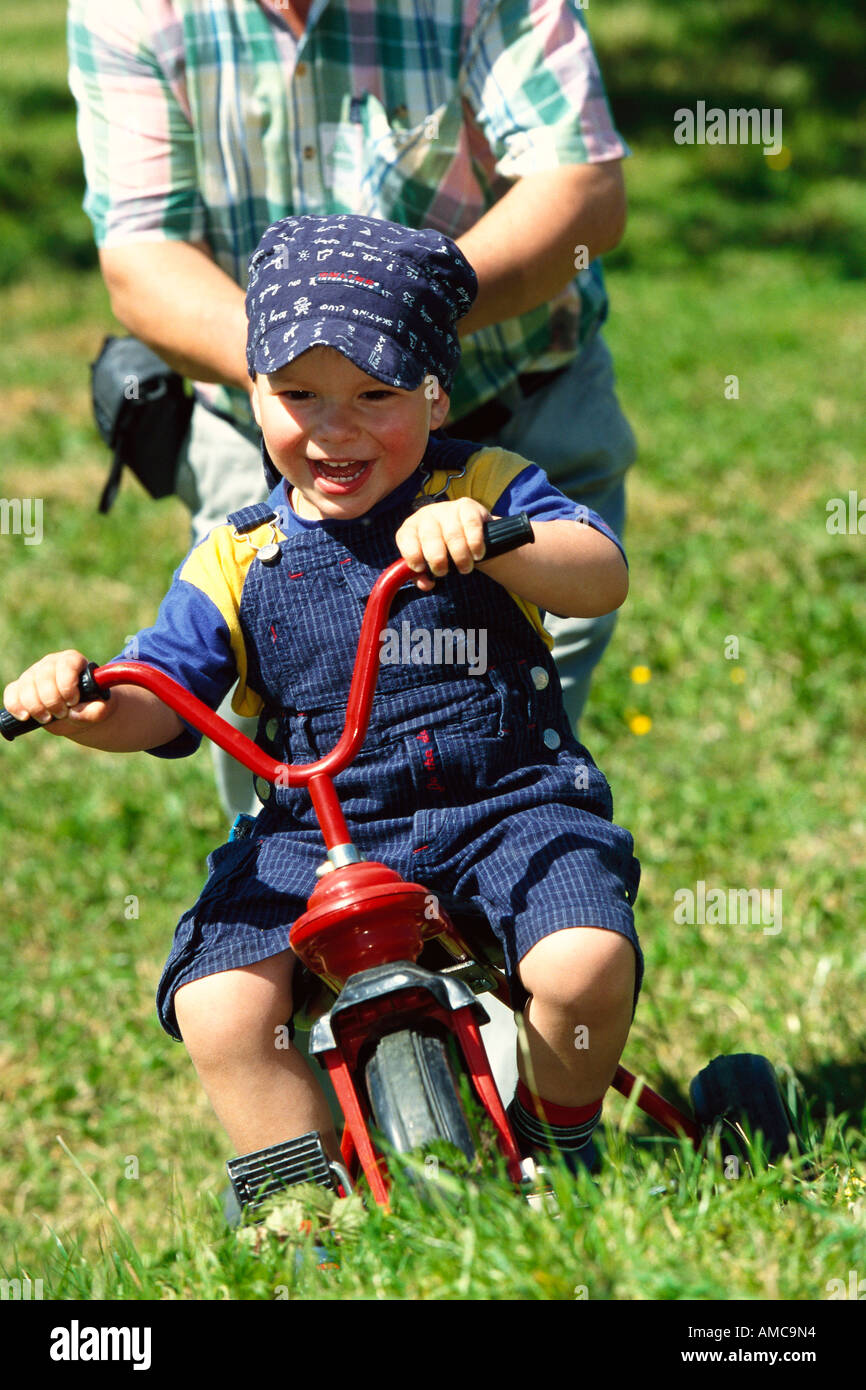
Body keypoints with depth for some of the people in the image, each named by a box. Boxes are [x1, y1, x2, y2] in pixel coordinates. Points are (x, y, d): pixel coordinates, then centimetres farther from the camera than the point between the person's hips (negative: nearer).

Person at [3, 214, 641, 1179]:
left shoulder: (485, 490, 3)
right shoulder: (237, 563, 9)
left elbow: (603, 579, -13)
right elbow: (158, 700, 5)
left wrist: (482, 535, -32)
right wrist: (81, 707, -18)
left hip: (506, 808, -2)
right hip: (314, 834, 2)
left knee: (584, 963, -28)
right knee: (216, 1007, -22)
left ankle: (559, 1139, 4)